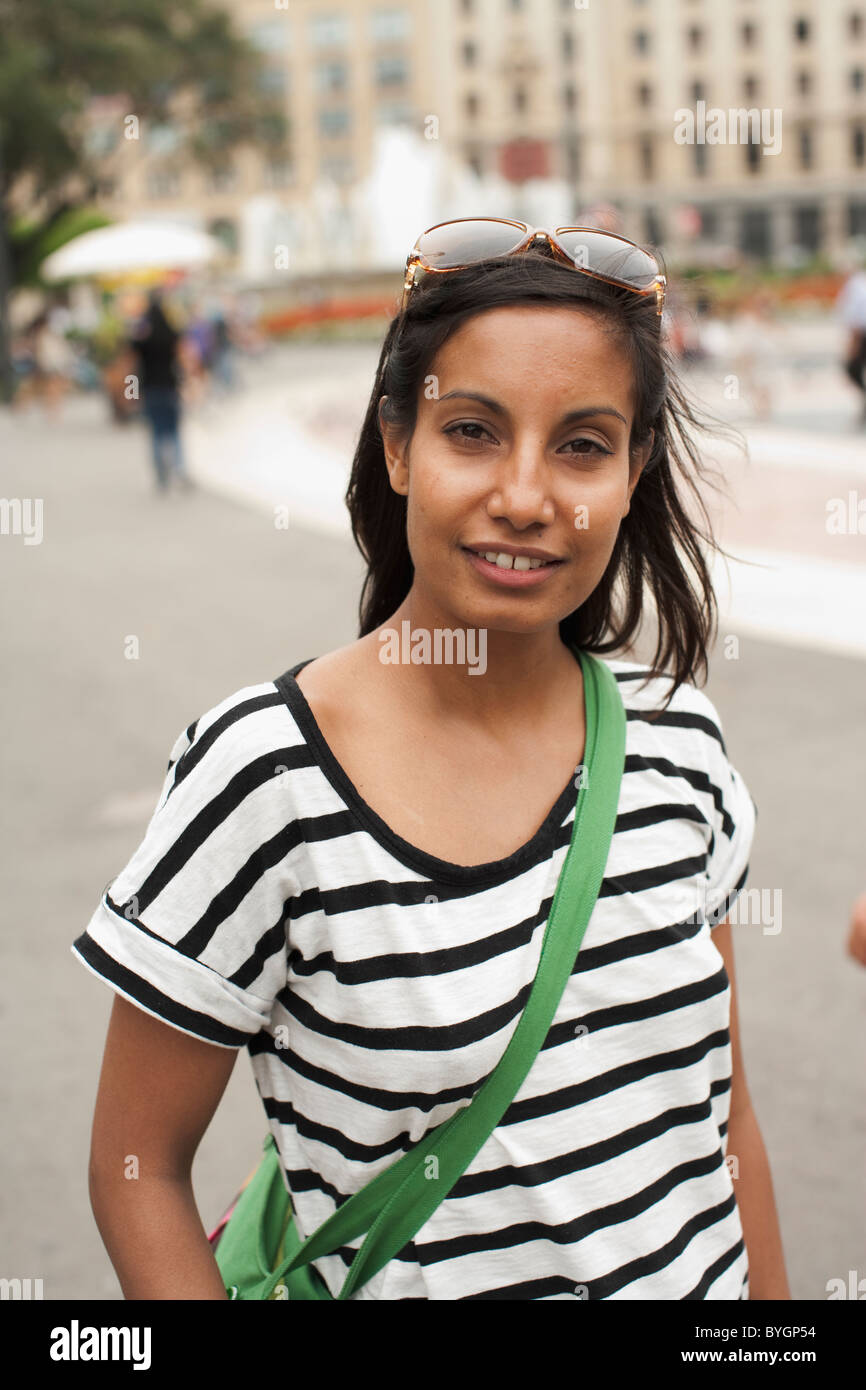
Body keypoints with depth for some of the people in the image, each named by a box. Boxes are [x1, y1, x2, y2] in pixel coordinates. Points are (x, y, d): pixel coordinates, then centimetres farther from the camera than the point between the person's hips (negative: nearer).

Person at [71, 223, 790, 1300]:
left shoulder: (678, 739, -7)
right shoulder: (264, 776, -20)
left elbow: (724, 1114, 2)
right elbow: (139, 1170, -12)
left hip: (699, 1274, 4)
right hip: (419, 1282, -4)